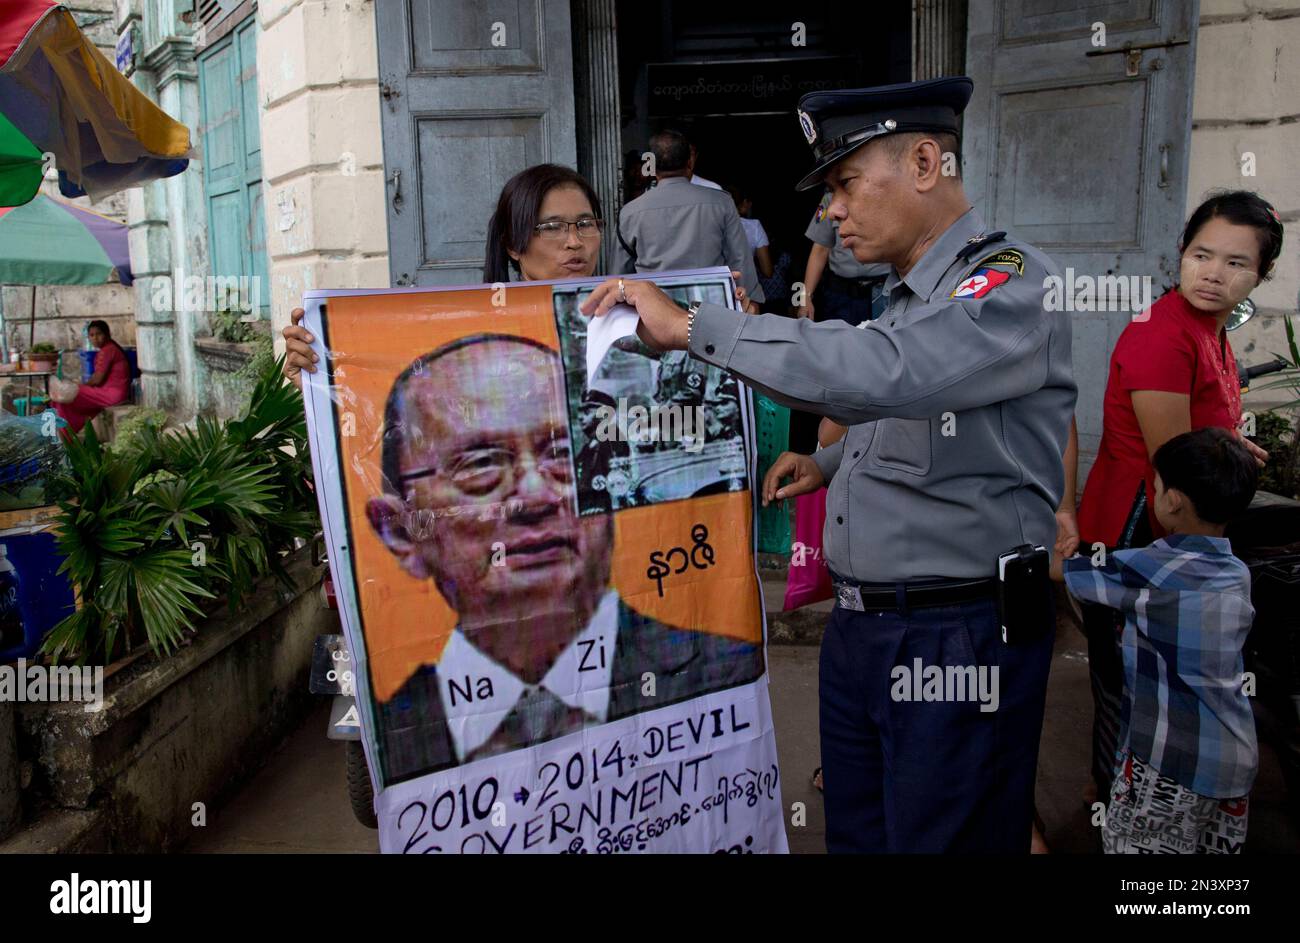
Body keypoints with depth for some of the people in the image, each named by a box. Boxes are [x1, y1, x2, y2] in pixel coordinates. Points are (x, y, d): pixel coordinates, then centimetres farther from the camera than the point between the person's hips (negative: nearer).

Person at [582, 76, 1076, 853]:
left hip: (962, 638, -8)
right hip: (859, 625, 8)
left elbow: (877, 373, -34)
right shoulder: (907, 294, 12)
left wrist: (691, 324, -29)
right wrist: (831, 463, 12)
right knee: (854, 833, 19)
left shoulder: (1012, 284, -16)